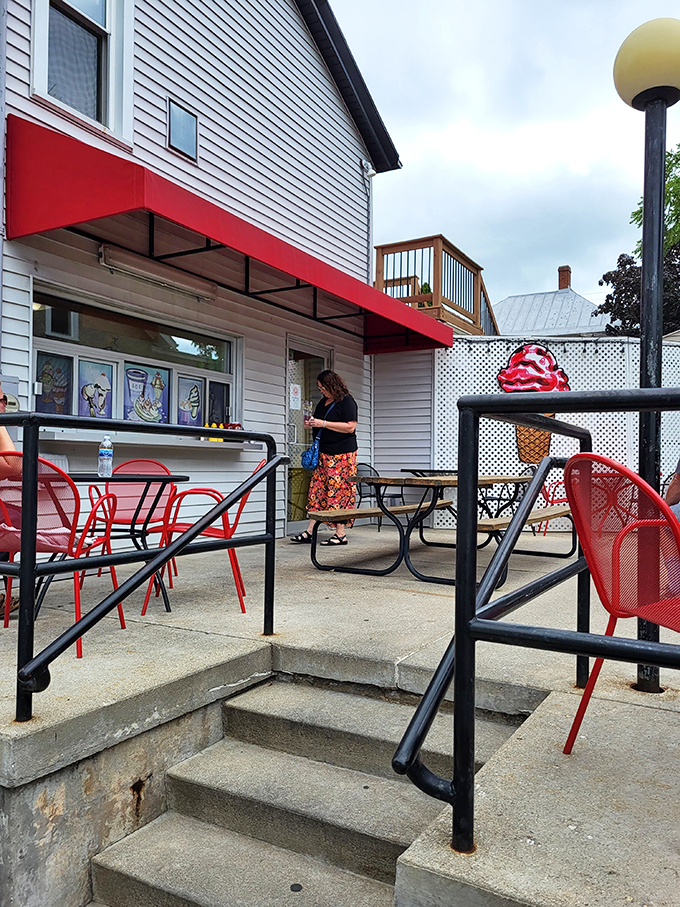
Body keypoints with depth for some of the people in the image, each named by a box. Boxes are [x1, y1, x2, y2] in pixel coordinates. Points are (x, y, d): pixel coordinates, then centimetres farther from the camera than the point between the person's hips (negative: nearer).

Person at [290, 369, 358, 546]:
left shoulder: (346, 401, -7)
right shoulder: (323, 402, 18)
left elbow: (350, 427, -17)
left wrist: (324, 424, -17)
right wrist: (311, 424, 8)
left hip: (341, 455, -8)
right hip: (323, 453, 8)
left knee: (338, 492, -7)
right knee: (317, 491, 5)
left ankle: (341, 534, 0)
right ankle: (309, 532, 7)